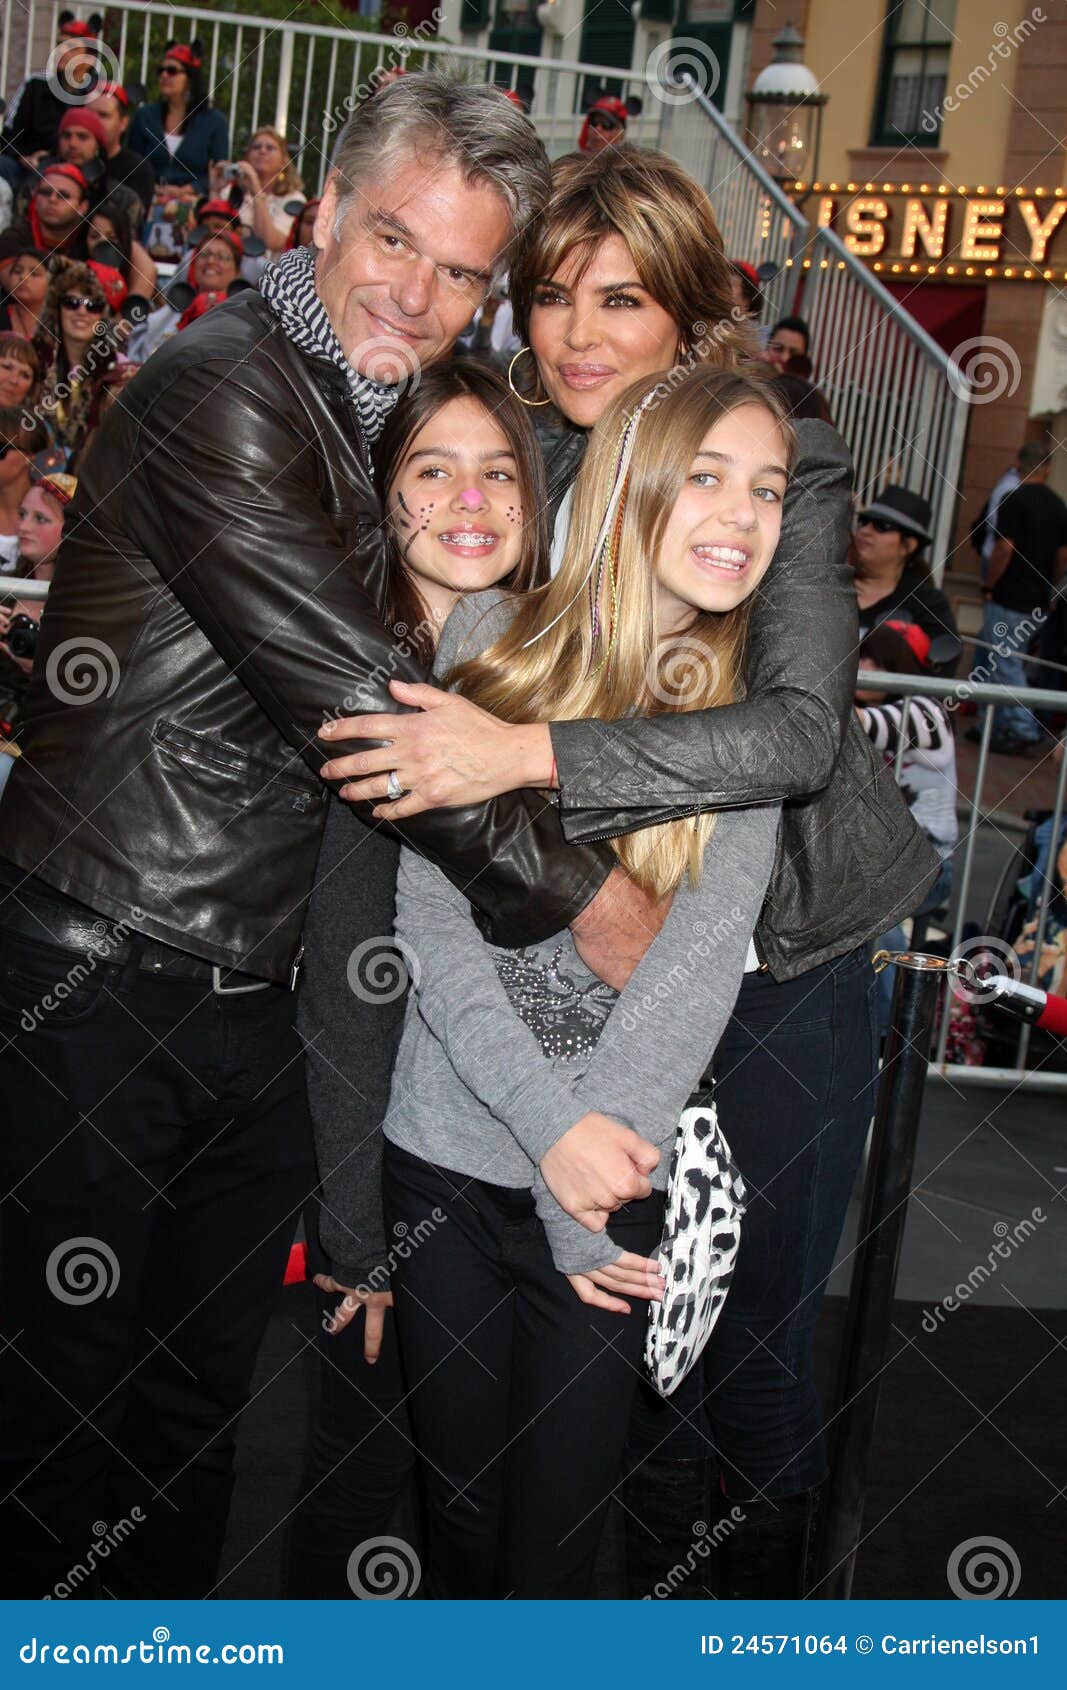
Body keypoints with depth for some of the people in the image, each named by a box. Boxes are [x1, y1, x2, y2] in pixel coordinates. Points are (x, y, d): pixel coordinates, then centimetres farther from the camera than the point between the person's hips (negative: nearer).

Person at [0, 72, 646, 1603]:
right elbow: (352, 698, -21)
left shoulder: (374, 425, 15)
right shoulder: (224, 392, -14)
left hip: (245, 999, 8)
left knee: (199, 1406, 19)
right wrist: (583, 888, -13)